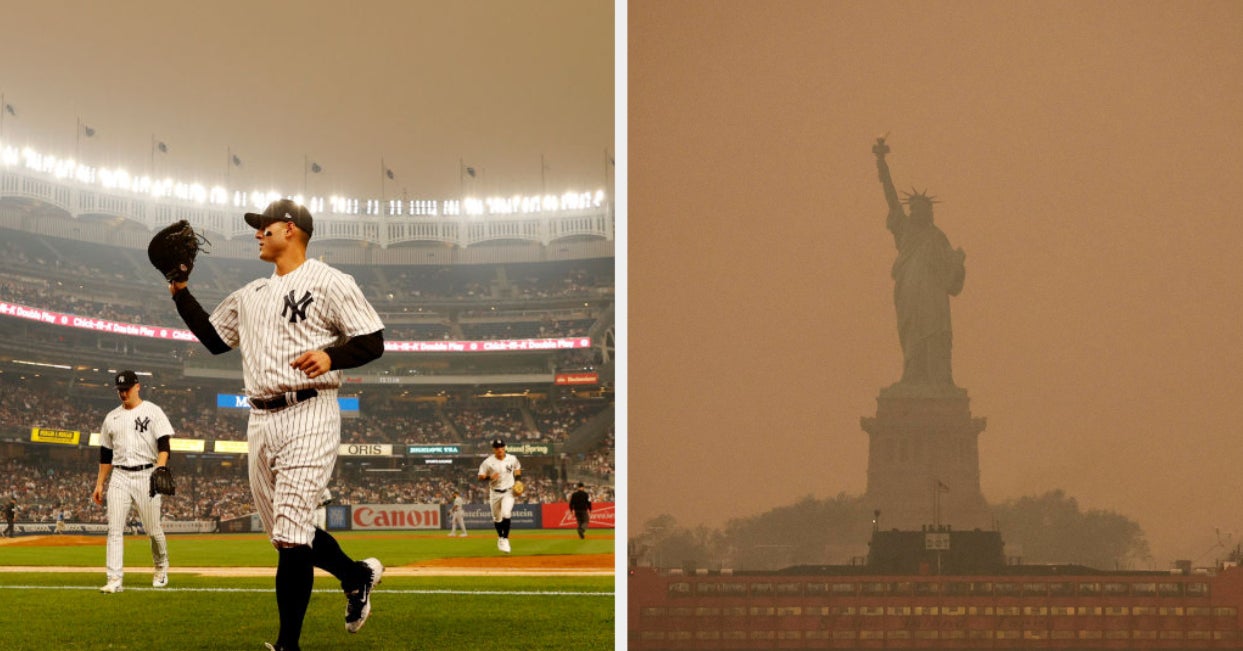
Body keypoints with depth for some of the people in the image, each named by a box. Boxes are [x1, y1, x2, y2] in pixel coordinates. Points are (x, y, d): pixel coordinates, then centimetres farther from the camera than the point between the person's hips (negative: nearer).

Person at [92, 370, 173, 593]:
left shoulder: (152, 411, 1)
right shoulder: (112, 417, 14)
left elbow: (163, 446, -7)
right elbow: (105, 454, 19)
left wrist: (160, 470, -23)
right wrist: (99, 483, 15)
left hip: (146, 475, -4)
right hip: (119, 477, 4)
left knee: (153, 529, 2)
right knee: (115, 529, -8)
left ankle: (161, 567, 28)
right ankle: (114, 580, -10)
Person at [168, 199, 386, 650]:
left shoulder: (329, 282, -3)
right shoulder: (250, 295, 19)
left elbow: (373, 342, -6)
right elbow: (214, 339, 25)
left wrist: (331, 355, -24)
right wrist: (180, 291, 17)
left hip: (308, 415, -8)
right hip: (261, 421, 8)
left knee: (291, 532, -13)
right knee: (283, 531, 11)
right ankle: (356, 575, 34)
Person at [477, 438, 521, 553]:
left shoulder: (512, 459, -2)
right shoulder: (488, 462, -9)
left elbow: (518, 469, 18)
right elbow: (480, 477, -6)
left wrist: (517, 480, 1)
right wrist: (490, 477, -25)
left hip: (508, 492, 0)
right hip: (495, 493, 0)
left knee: (506, 514, -21)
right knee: (497, 518, 10)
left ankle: (505, 539, -13)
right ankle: (500, 537, 35)